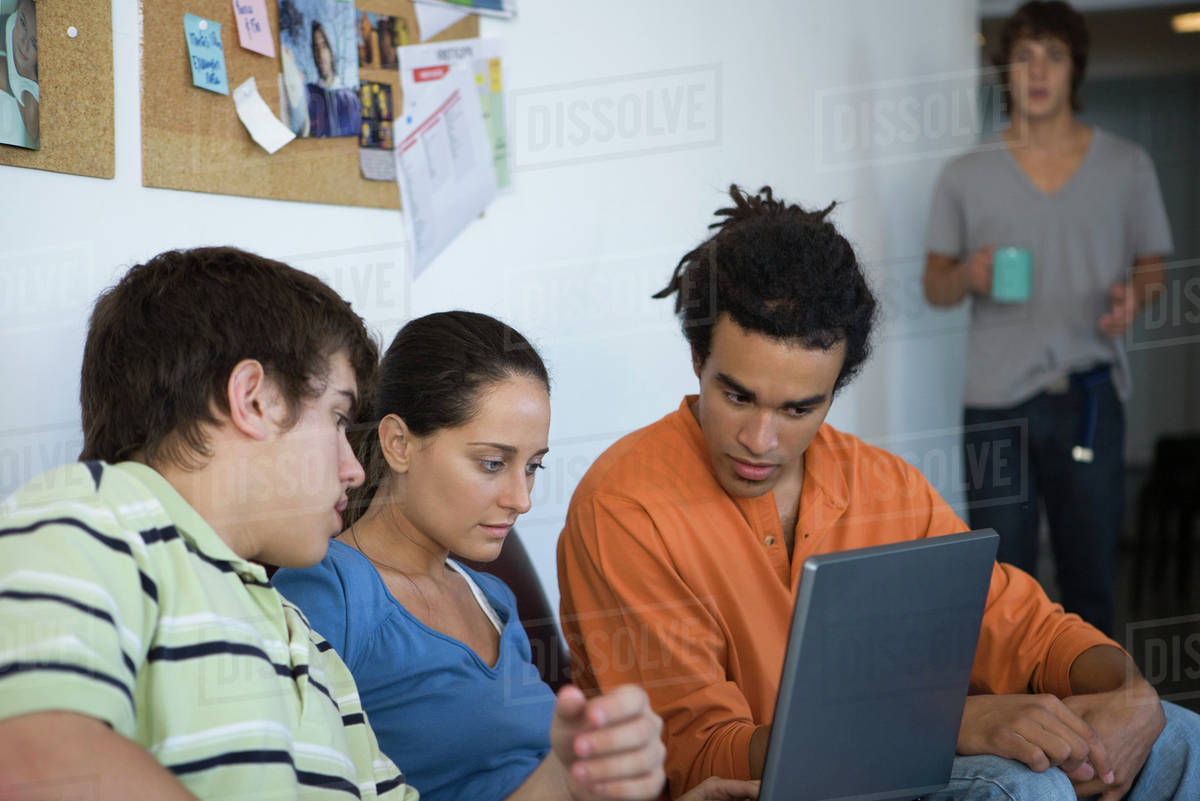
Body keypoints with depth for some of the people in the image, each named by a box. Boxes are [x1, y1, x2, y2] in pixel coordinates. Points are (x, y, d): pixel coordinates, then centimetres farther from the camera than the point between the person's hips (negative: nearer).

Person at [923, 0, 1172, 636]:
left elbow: (1153, 268, 14)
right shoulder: (965, 177, 7)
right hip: (996, 400, 0)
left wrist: (1133, 296, -9)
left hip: (1089, 398, 0)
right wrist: (968, 277, -12)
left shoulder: (1127, 167, 8)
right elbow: (934, 284, 11)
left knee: (1091, 573, 3)